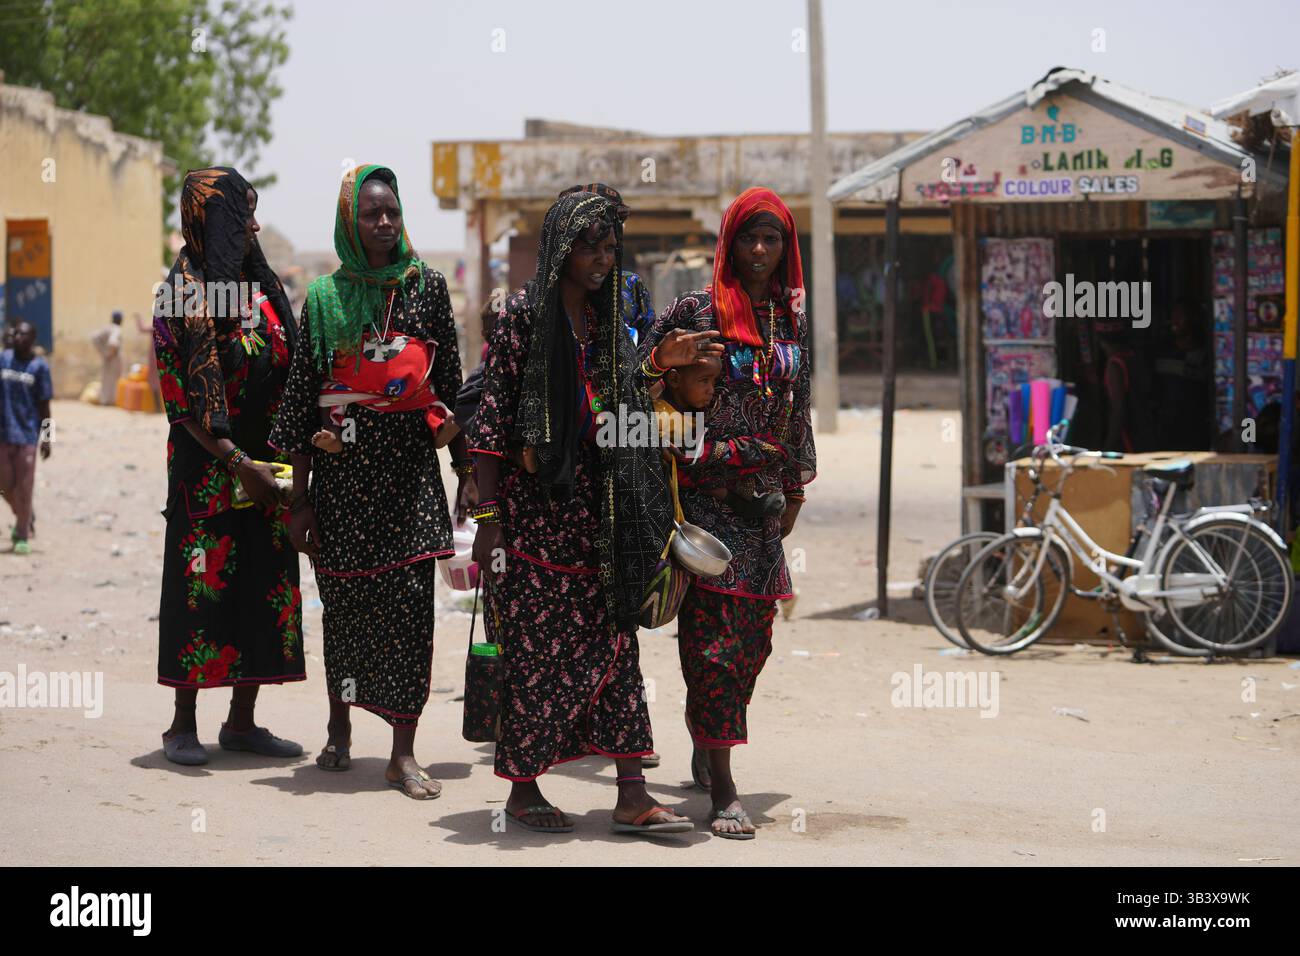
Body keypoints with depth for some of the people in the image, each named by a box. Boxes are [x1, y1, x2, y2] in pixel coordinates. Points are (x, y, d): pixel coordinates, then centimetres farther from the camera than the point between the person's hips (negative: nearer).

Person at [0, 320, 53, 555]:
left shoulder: (39, 366, -3)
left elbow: (44, 405, -1)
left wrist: (46, 438, -2)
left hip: (27, 435, -3)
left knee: (24, 488, -1)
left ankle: (22, 536, 9)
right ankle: (24, 517, 35)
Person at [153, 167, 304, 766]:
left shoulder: (259, 285, 12)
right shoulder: (187, 293, -9)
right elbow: (187, 400, -12)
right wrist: (238, 462, -17)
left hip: (263, 462, 7)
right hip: (208, 465, -7)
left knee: (265, 583, 6)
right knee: (203, 582, -3)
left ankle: (242, 721, 13)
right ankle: (183, 725, 5)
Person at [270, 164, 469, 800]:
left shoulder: (426, 286, 6)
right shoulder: (324, 297, 4)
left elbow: (450, 382, 9)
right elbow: (302, 396, 3)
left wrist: (465, 468, 6)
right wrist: (300, 496, 0)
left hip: (409, 467, 0)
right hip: (343, 468, 0)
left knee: (410, 601, -8)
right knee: (344, 600, 7)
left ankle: (403, 752, -7)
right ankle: (339, 729, 27)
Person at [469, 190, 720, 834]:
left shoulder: (608, 325, 12)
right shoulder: (522, 316, -6)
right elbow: (492, 417, -9)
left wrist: (659, 364, 5)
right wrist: (487, 516, -13)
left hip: (597, 511, 6)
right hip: (532, 508, -6)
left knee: (614, 640, 2)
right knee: (535, 648, 0)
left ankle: (632, 795, 2)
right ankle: (523, 790, 12)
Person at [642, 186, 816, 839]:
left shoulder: (792, 320, 12)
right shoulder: (695, 312, -4)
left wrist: (794, 488, 17)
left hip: (764, 496, 6)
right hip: (706, 490, -6)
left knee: (753, 632, 7)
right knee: (713, 633, -10)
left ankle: (704, 750, 26)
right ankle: (722, 789, -10)